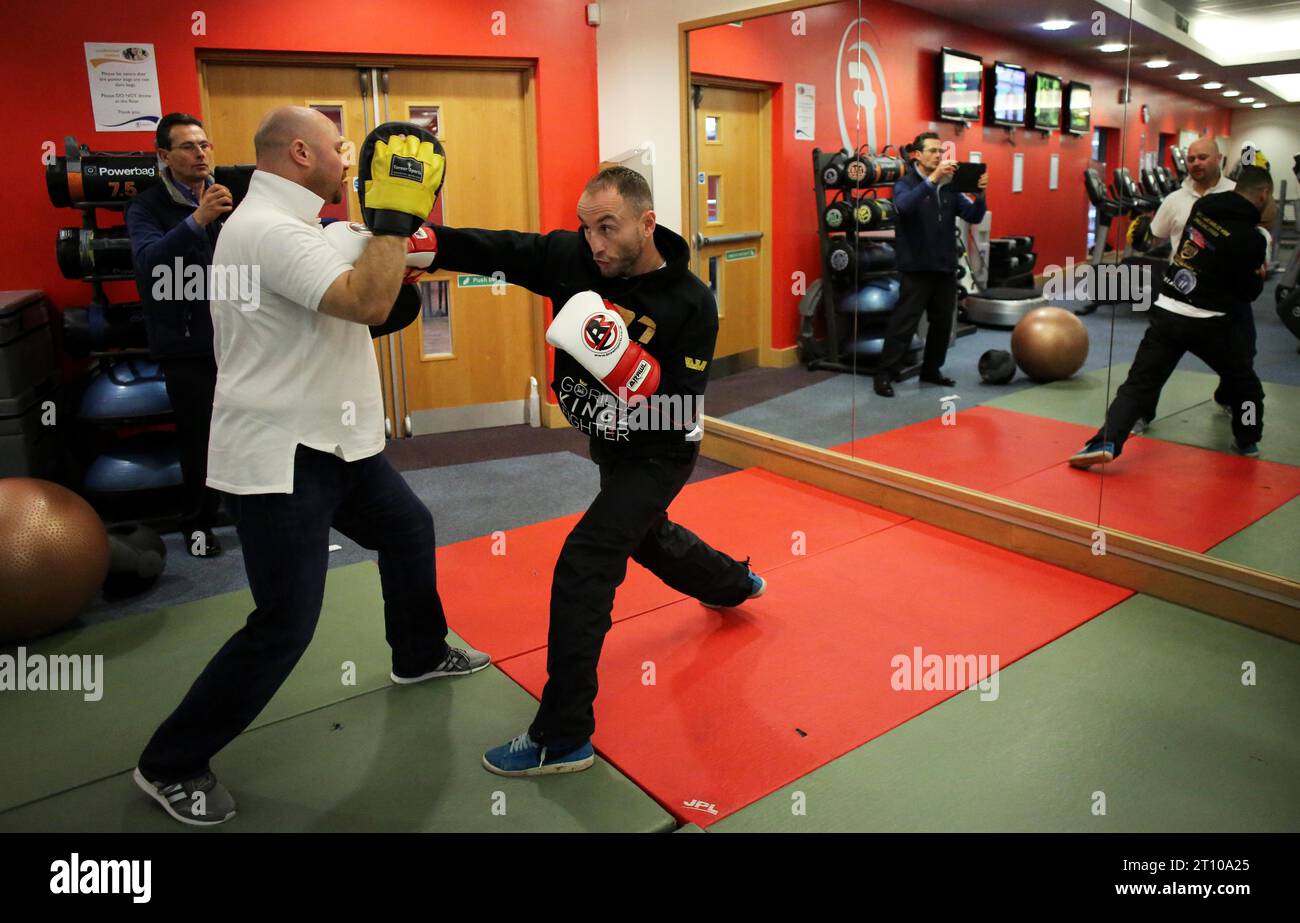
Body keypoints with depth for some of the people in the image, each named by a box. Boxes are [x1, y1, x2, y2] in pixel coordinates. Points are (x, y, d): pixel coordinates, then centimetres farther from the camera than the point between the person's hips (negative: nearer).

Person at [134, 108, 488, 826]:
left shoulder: (287, 224, 12)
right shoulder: (267, 229, -22)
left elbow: (358, 287, 19)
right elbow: (369, 303, -33)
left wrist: (399, 246, 7)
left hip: (331, 439, 11)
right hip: (279, 458, -11)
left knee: (408, 530, 23)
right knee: (285, 626, -6)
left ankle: (419, 655, 46)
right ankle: (171, 766, 15)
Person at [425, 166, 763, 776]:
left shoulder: (691, 303, -25)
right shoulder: (572, 257, -14)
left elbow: (680, 416, -23)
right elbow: (492, 249, -25)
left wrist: (637, 373, -40)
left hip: (657, 454, -7)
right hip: (609, 445, 7)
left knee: (583, 565, -17)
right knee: (645, 536, 29)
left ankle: (563, 738, -5)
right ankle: (734, 584, 61)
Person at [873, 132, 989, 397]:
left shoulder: (949, 187, 11)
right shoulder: (905, 184, -5)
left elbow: (974, 217, 5)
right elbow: (904, 206, -29)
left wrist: (980, 194, -14)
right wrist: (932, 179, -38)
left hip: (945, 267, 6)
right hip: (917, 268, -6)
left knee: (943, 323, 11)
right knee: (904, 323, -7)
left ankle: (931, 369, 25)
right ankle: (884, 374, -2)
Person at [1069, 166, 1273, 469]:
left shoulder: (1204, 205, 3)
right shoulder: (1251, 238, -10)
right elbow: (1247, 293, -4)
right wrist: (1259, 278, 17)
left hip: (1167, 311, 3)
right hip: (1208, 322, -3)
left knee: (1139, 383, 0)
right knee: (1242, 381, 22)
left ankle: (1106, 442, -19)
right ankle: (1247, 443, 34)